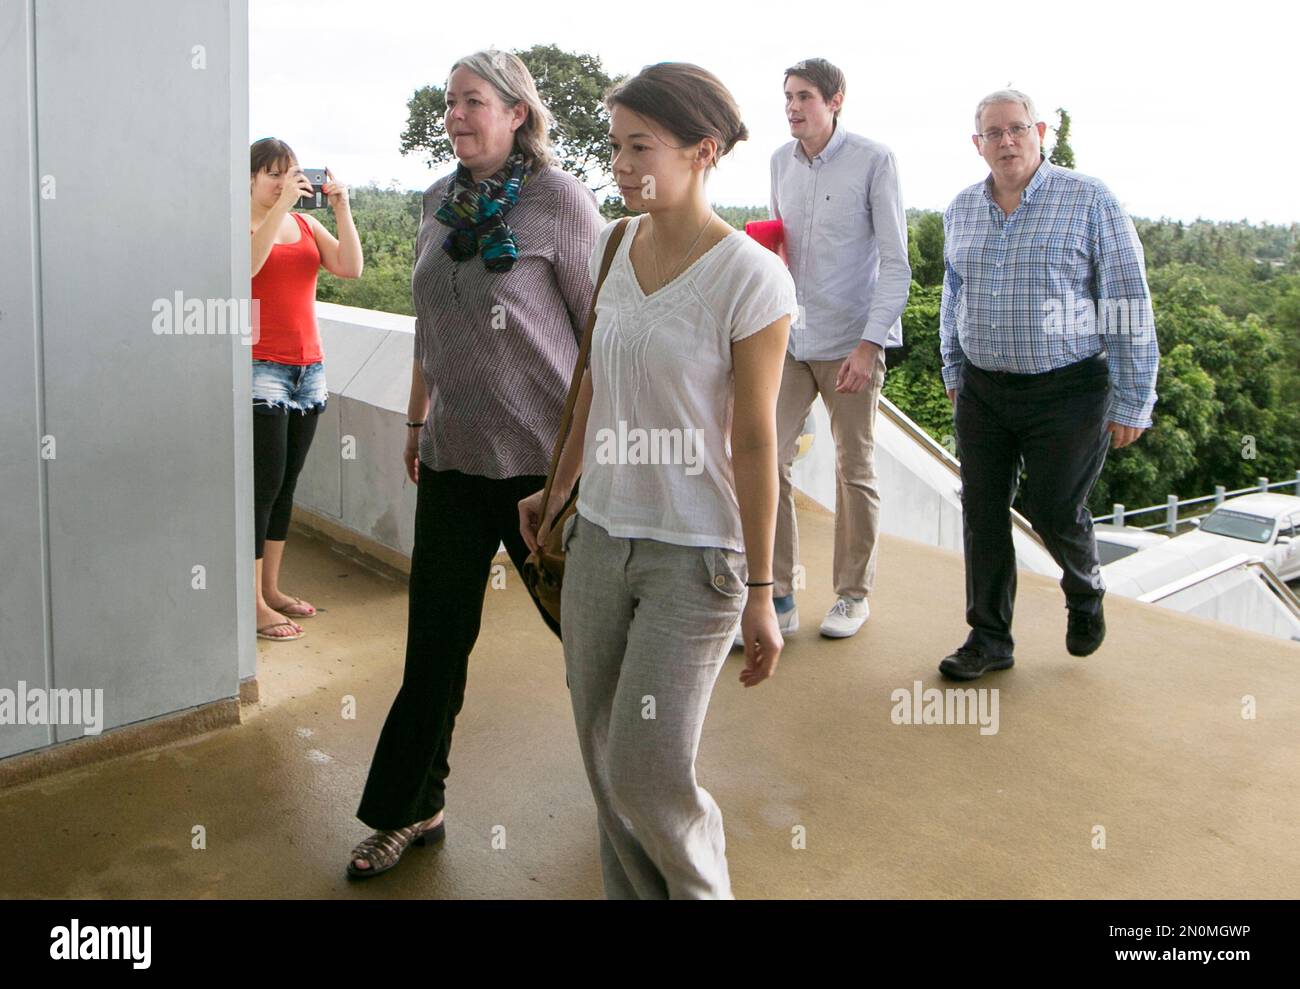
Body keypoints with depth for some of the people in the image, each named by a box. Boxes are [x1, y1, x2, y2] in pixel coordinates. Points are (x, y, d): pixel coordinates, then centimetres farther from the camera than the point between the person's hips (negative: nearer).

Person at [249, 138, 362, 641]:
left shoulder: (306, 224, 13)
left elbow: (350, 267, 0)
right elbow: (249, 263, -24)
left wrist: (341, 207, -6)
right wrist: (281, 204, -22)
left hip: (308, 368, 6)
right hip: (261, 368, -6)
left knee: (286, 484, 11)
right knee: (265, 484, -7)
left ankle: (271, 587, 21)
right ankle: (253, 604, -1)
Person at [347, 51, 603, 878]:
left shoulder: (557, 198, -10)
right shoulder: (440, 202, 9)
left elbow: (603, 327, -10)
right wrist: (418, 419, 20)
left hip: (543, 458, -5)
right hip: (454, 454, 5)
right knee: (436, 637, 9)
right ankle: (411, 809, 24)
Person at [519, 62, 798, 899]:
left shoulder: (750, 278, -15)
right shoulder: (612, 249, 4)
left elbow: (755, 441, -13)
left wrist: (760, 592, -9)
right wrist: (557, 491, 24)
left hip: (695, 555, -6)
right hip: (599, 536, 6)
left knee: (647, 770, -3)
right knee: (604, 753, 12)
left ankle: (701, 887, 29)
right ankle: (634, 891, 35)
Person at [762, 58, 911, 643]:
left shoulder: (873, 161, -7)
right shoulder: (781, 162, 9)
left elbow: (895, 261, -9)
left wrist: (869, 343, -17)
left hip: (850, 341, -4)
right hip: (789, 337, 5)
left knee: (854, 470, 8)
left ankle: (853, 593, 23)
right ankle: (777, 597, 7)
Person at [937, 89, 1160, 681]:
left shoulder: (1090, 201, -9)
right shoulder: (962, 209, 7)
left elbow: (1130, 308, -8)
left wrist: (1132, 403, -9)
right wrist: (953, 373, 20)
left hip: (1066, 392, -4)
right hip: (982, 390, 5)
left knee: (1054, 510, 3)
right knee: (982, 513, 5)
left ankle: (1085, 592, 37)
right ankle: (989, 640, 19)